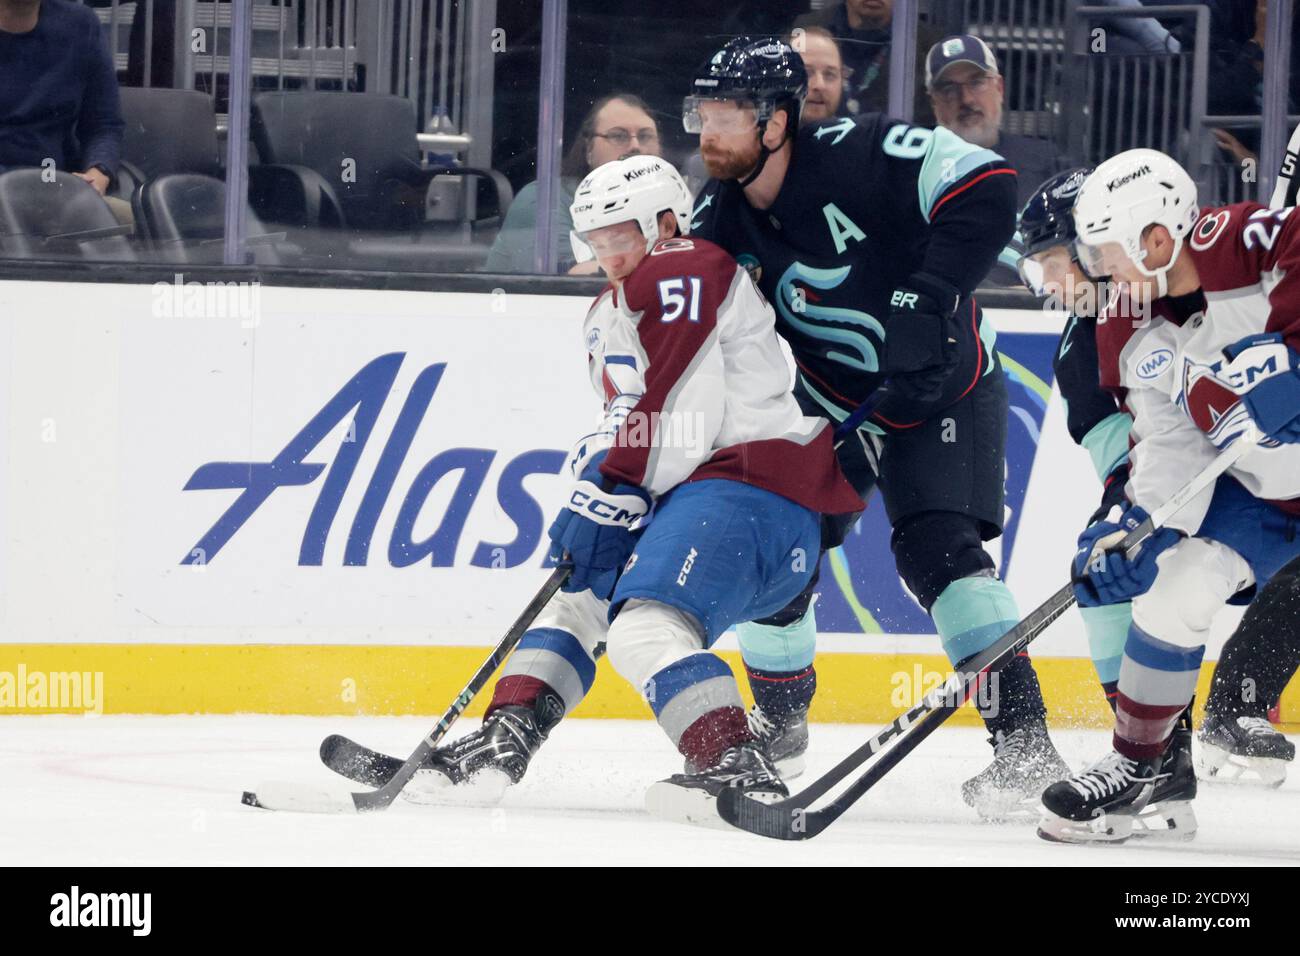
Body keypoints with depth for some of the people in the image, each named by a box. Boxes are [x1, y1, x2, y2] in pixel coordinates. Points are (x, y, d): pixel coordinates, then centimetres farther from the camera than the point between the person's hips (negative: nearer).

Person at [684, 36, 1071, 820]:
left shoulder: (860, 157, -28)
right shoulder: (719, 223, -10)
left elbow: (988, 189, -36)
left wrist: (927, 297, -42)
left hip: (941, 392, -6)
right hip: (824, 402, 6)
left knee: (938, 548, -23)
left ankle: (1024, 743, -25)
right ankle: (778, 728, 30)